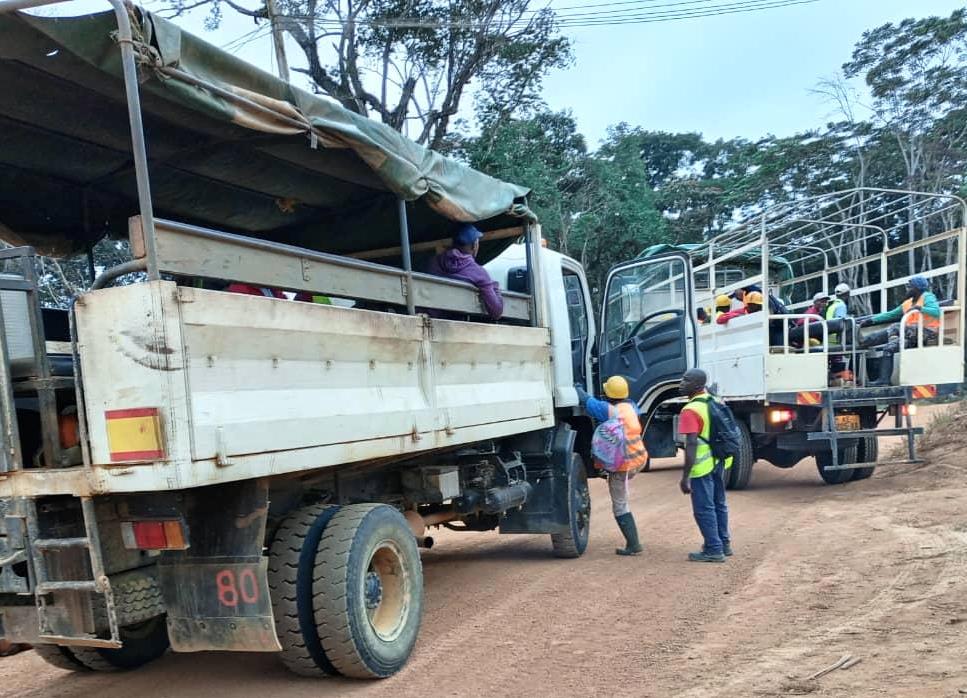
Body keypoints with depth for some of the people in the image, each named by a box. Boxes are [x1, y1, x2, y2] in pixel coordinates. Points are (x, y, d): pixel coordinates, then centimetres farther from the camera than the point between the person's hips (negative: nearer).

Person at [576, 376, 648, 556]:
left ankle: (633, 545, 5)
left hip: (622, 465, -6)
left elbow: (586, 399, -4)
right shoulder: (631, 406, 4)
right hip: (640, 459, 6)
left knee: (620, 507, 3)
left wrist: (578, 389, 18)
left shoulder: (606, 409, -14)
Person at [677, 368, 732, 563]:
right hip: (719, 461, 9)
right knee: (719, 504, 19)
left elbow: (691, 445, -25)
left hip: (702, 465, -9)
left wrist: (685, 477, -22)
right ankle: (724, 544, 29)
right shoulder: (715, 402, 7)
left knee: (703, 509, 1)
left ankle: (714, 550, 6)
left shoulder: (690, 410, -20)